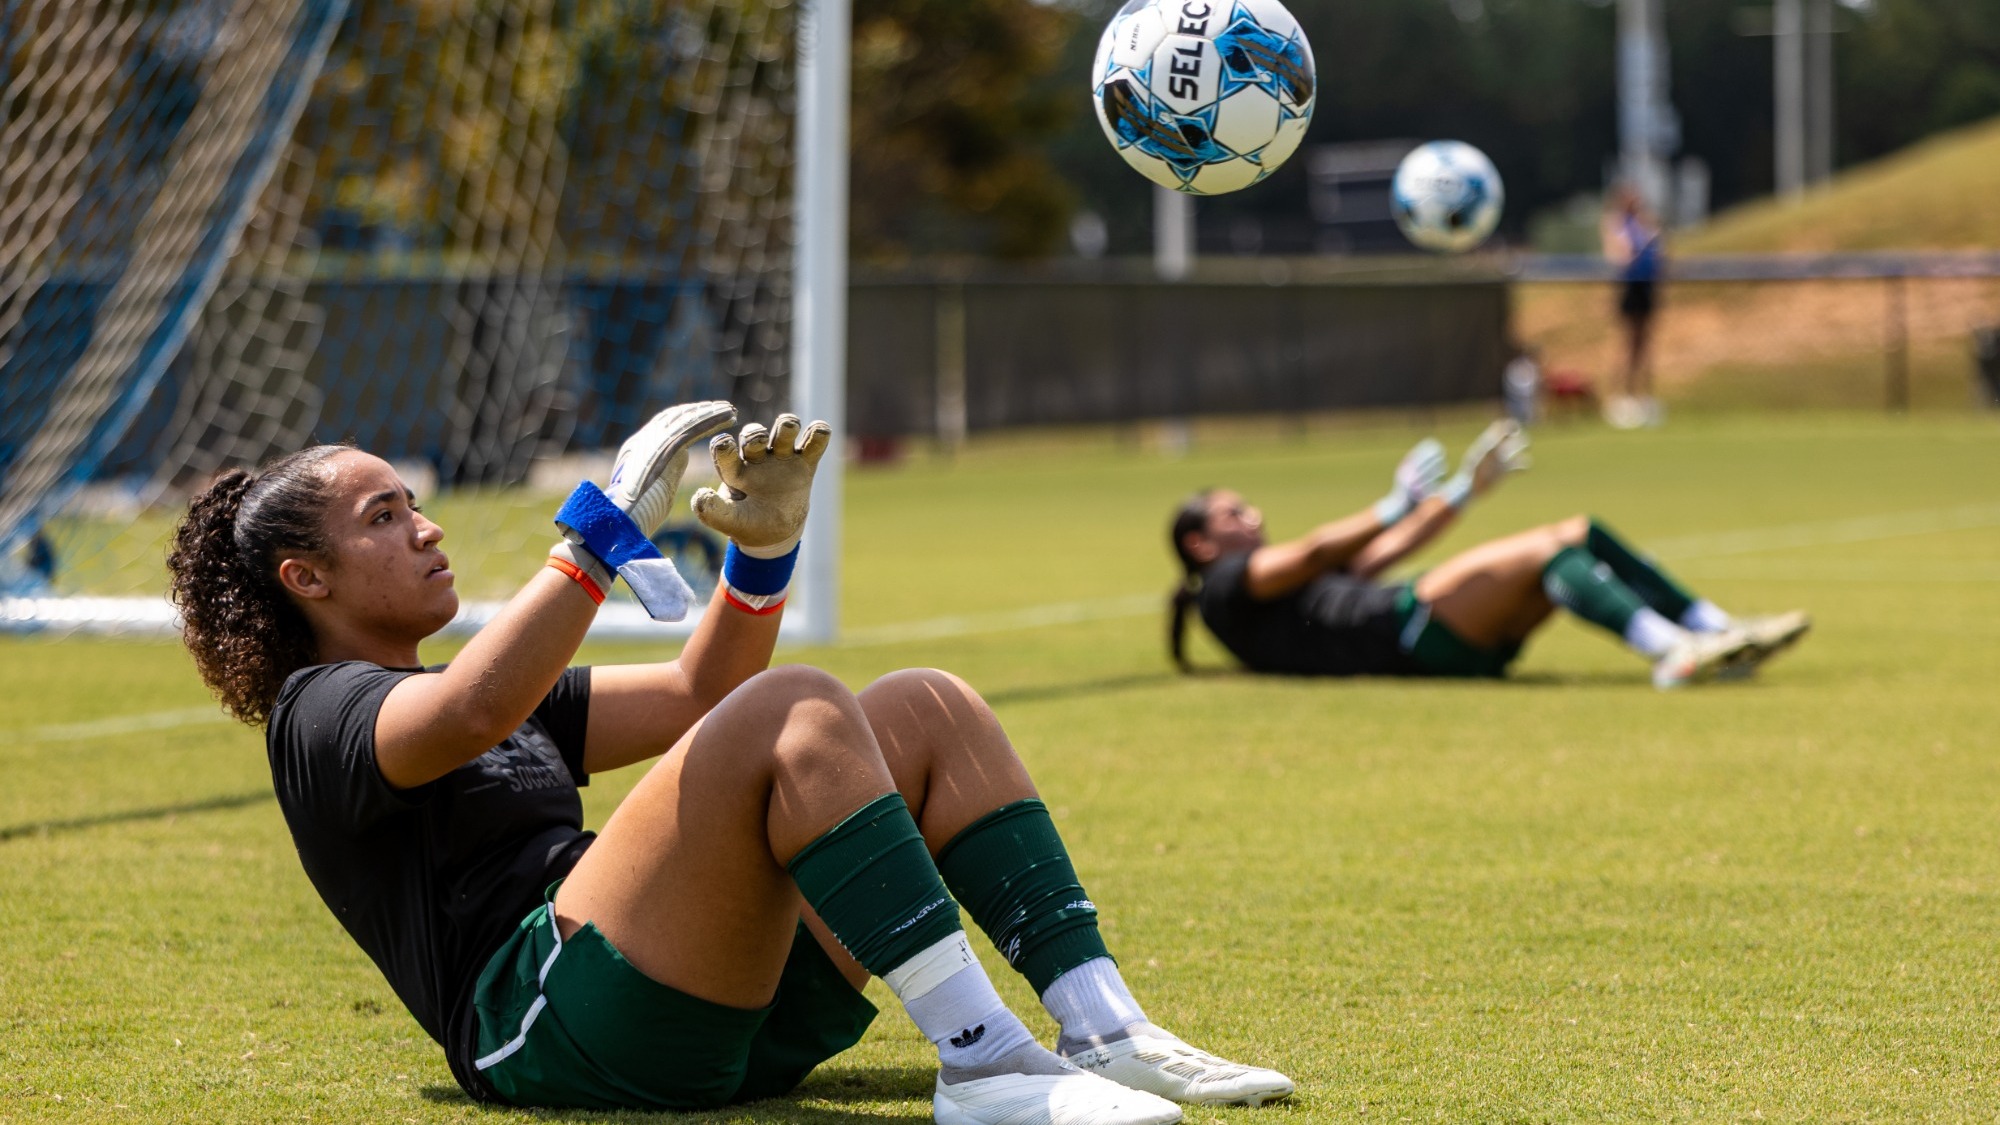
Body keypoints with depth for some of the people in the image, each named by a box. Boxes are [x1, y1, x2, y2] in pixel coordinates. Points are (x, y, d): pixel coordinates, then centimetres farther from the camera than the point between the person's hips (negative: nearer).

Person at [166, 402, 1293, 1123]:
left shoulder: (515, 703, 31)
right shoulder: (319, 714, 3)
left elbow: (694, 696, 28)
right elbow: (476, 710, -19)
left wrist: (763, 552, 11)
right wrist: (607, 526, -21)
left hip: (723, 1007, 9)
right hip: (545, 1023, -9)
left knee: (929, 709, 0)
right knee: (799, 713, -25)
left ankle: (1103, 1027, -15)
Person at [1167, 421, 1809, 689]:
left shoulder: (1281, 583, 35)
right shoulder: (1225, 587, 10)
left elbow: (1374, 558, 34)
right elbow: (1311, 554, -6)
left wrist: (1463, 492, 30)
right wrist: (1397, 507, -3)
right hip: (1405, 637, -9)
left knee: (1582, 534, -4)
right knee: (1543, 551, -25)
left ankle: (1718, 634, -15)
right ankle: (1671, 652, -45)